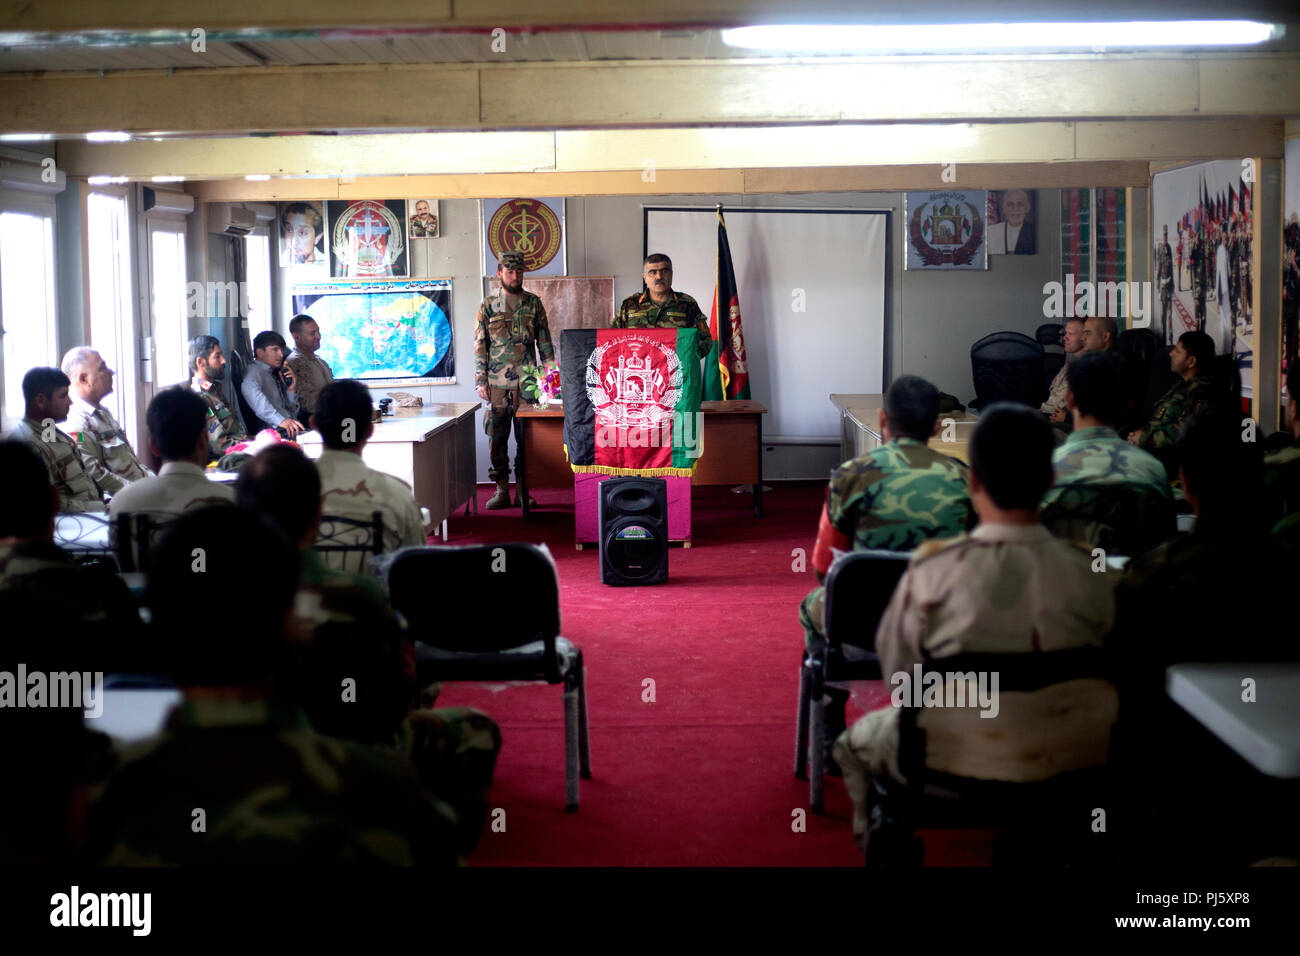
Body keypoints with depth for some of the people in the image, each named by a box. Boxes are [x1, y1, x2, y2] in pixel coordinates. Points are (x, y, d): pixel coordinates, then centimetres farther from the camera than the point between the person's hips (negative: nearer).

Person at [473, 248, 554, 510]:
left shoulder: (533, 304, 8)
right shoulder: (488, 307, 6)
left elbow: (545, 342, 10)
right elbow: (480, 347, 5)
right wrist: (480, 381, -2)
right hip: (497, 384, 0)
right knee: (497, 438, 0)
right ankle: (501, 491, 7)